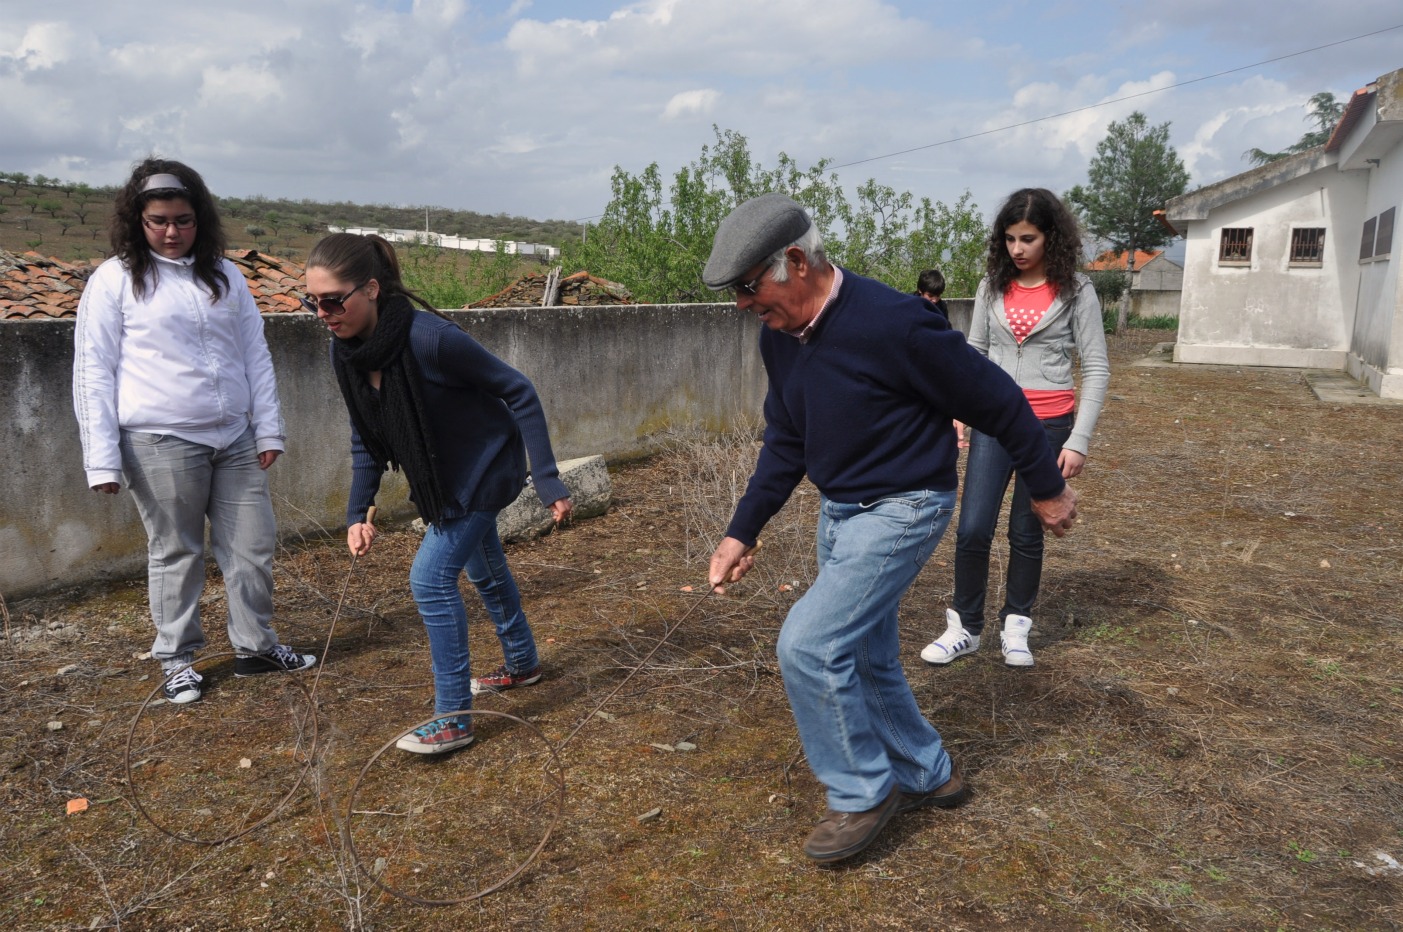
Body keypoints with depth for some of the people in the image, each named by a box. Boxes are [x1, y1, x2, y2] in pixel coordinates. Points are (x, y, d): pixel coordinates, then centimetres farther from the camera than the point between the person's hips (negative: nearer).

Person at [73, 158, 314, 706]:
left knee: (253, 546, 8)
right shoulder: (116, 280, -1)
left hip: (235, 439, 4)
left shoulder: (225, 275, 10)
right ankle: (177, 660, 22)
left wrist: (268, 428, 7)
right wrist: (102, 459, -7)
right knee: (175, 553, 6)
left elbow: (256, 355, 12)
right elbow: (94, 373, -3)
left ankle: (256, 647, 24)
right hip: (160, 443, -4)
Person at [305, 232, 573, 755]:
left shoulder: (431, 338, -32)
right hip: (445, 478, 8)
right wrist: (357, 514, -5)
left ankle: (453, 720, -1)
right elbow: (366, 439, 3)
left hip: (484, 469, -8)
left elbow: (519, 392, -23)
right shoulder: (347, 353, -10)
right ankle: (522, 664, 47)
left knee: (431, 578, -14)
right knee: (484, 571, 23)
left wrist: (547, 479, -24)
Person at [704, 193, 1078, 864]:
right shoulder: (779, 338, -2)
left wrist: (1047, 488, -3)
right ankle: (928, 777, 39)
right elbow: (785, 443, 9)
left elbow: (995, 400, -16)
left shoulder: (891, 324, -27)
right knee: (864, 661, 17)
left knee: (808, 644, -16)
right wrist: (741, 533, 2)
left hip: (902, 511, -8)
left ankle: (862, 794, 7)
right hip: (838, 511, 8)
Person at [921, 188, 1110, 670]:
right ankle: (965, 628, 12)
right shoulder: (993, 286, 4)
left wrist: (1079, 440, -10)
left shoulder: (1074, 290, -3)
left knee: (1026, 532, 8)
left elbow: (1096, 368, -4)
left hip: (1048, 425, -2)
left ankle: (1016, 627, 26)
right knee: (972, 530, -4)